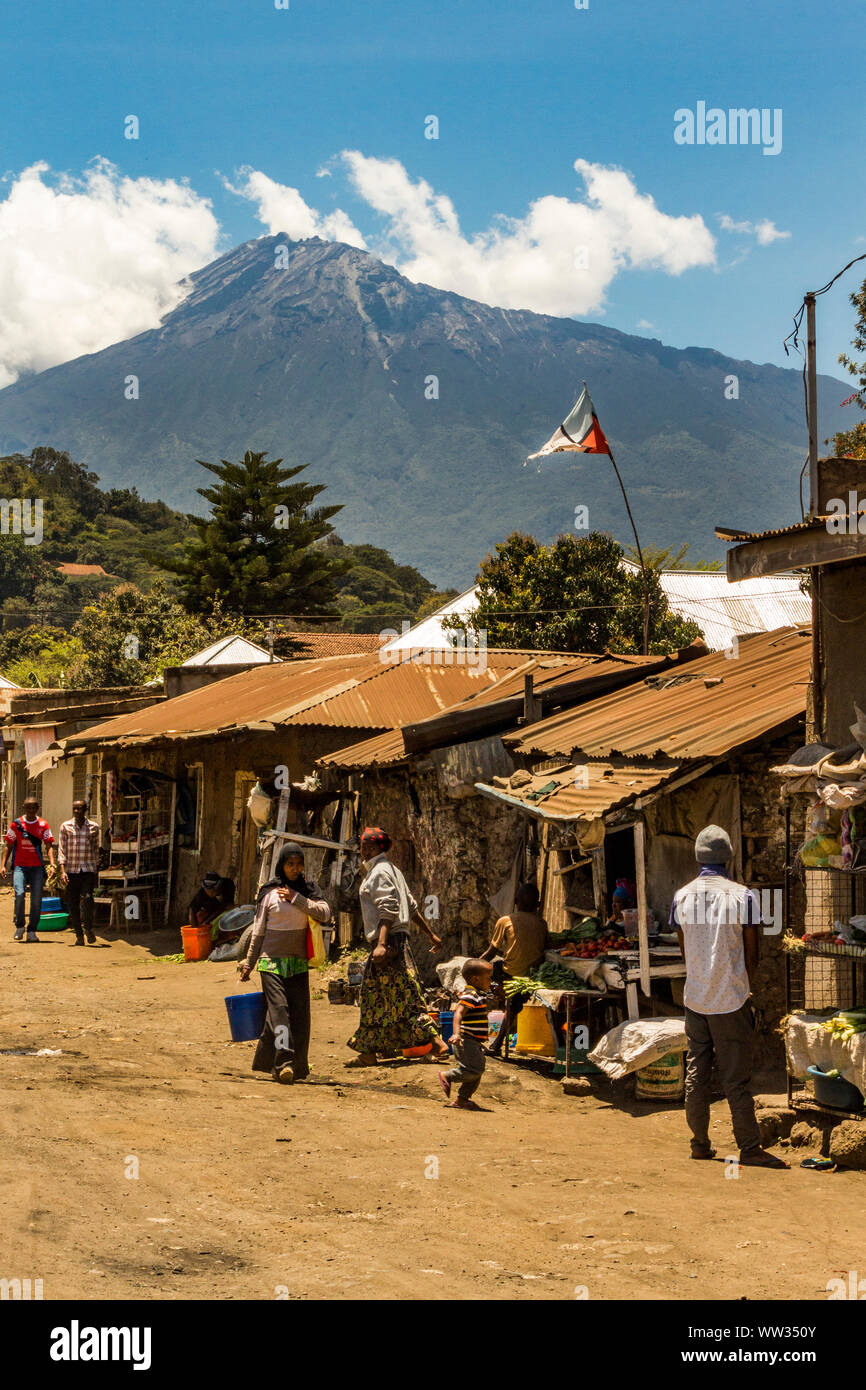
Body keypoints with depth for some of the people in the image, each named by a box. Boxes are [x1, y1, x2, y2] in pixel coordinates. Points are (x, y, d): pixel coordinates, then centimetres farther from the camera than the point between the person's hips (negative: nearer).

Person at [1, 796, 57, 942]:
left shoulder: (43, 825, 5)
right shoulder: (16, 824, 3)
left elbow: (49, 846, 4)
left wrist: (52, 862, -12)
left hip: (37, 867, 1)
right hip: (20, 866, -1)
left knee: (36, 899, -3)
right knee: (19, 894, -20)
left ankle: (31, 931, 9)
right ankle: (19, 926, 0)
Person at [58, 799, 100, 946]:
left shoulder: (93, 827, 7)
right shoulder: (66, 826, 4)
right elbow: (62, 850, 2)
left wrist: (95, 872, 14)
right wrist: (62, 871, -9)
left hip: (88, 869, -1)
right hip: (71, 870, 1)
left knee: (87, 898, -20)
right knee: (72, 904, 1)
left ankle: (88, 929, -4)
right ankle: (79, 936, 9)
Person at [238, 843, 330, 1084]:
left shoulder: (307, 890, 9)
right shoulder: (270, 893, 1)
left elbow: (325, 914, -8)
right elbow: (258, 931, 7)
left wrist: (296, 898, -13)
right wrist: (249, 962, 7)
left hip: (298, 962, 3)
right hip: (272, 962, -3)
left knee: (300, 1014, -1)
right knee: (279, 1008, -16)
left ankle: (296, 1067, 7)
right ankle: (284, 1062, -24)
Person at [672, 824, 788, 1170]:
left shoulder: (682, 896, 2)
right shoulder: (742, 896, -10)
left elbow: (684, 950, 10)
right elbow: (751, 953, -4)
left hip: (694, 997, 4)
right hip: (731, 999, -4)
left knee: (695, 1074, 10)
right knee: (736, 1078, -1)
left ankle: (700, 1144, 15)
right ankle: (749, 1148, 2)